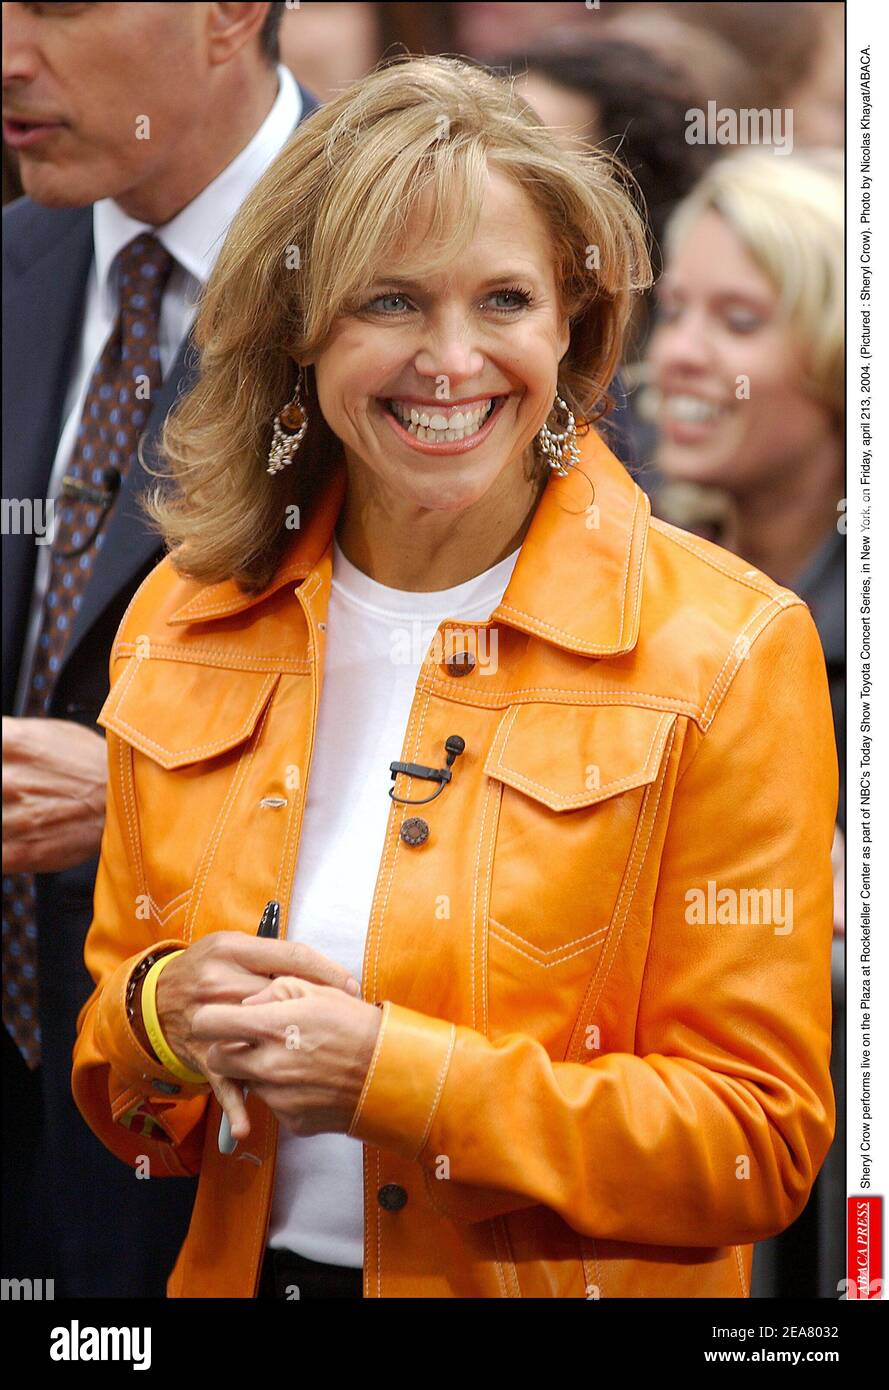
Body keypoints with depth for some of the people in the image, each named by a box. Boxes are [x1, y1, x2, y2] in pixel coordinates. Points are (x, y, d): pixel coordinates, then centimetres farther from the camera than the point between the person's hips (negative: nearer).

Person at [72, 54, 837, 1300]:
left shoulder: (726, 649, -14)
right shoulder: (183, 619, -1)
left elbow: (757, 1146, -16)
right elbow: (111, 1084, 6)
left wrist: (392, 1075, -24)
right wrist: (166, 1017, -16)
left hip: (577, 1283, -3)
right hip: (242, 1270, 3)